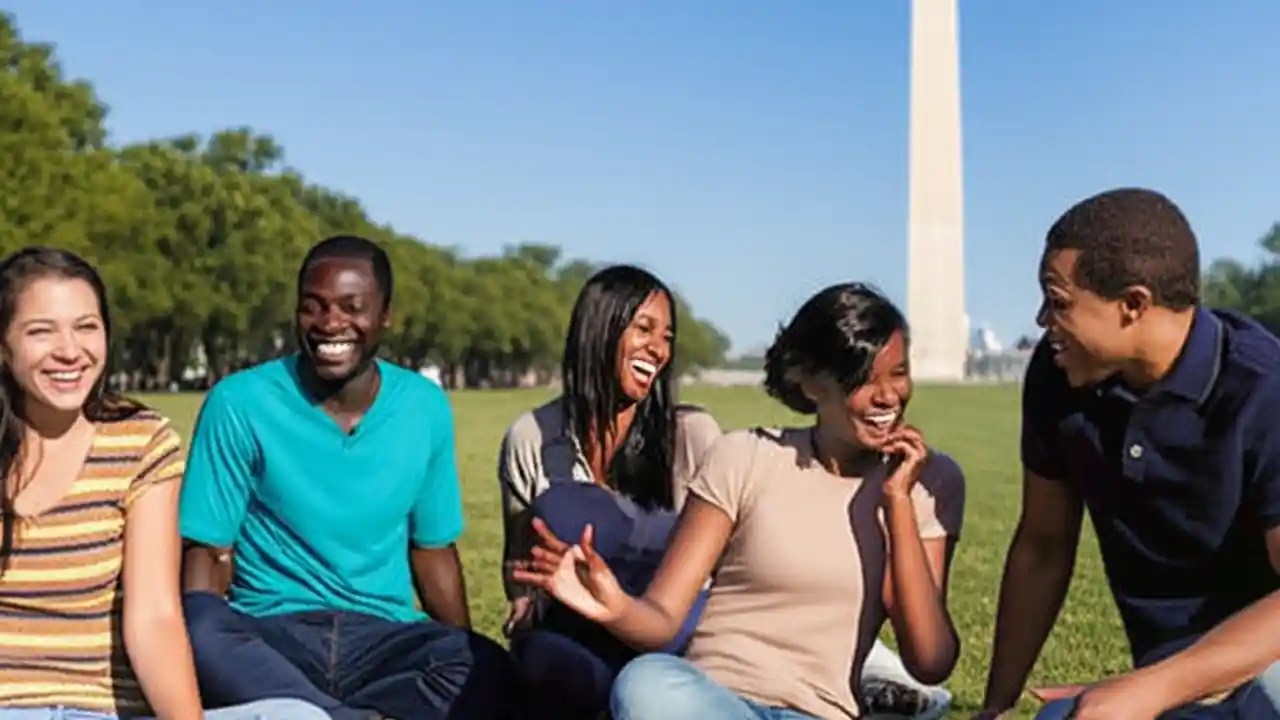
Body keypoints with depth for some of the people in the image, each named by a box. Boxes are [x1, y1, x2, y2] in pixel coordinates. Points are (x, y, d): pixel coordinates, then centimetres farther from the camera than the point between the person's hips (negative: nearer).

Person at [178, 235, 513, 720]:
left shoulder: (425, 409, 5)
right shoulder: (239, 404, -4)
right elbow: (208, 553, -2)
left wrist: (470, 661, 1)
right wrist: (197, 658, -20)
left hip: (383, 637, 2)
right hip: (272, 634, -1)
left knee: (493, 675, -29)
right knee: (200, 630, -35)